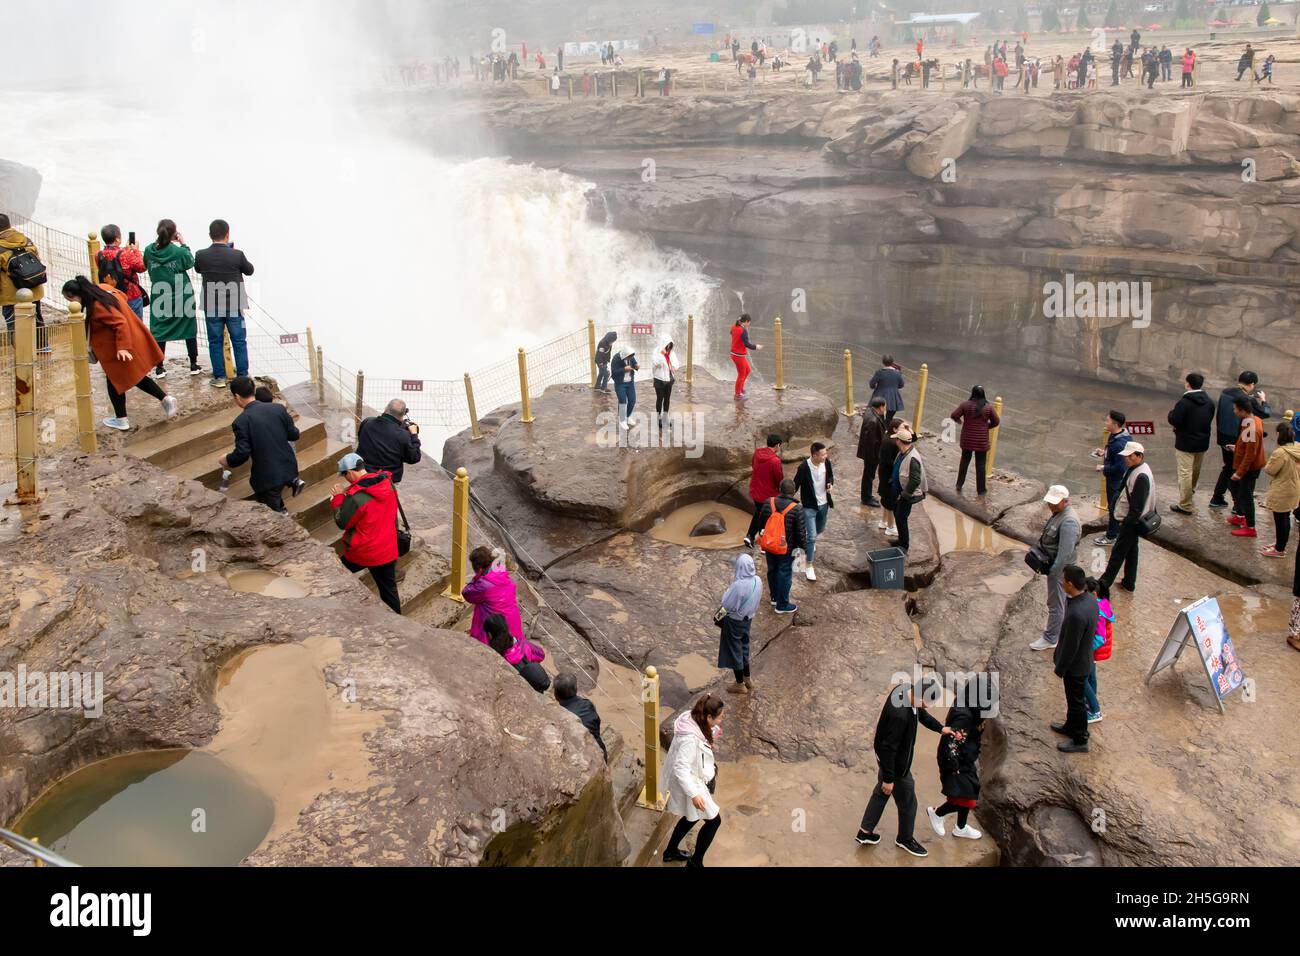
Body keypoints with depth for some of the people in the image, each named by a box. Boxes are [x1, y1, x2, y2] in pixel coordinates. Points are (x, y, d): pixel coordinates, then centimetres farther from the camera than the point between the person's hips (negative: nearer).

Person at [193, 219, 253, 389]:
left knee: (215, 342, 9)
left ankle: (219, 377, 11)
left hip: (211, 307, 1)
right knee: (239, 341, 9)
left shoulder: (201, 255, -8)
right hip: (234, 306, -1)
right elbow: (250, 270, 6)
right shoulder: (237, 255, -13)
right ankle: (243, 376, 12)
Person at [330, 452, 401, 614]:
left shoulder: (356, 497, -26)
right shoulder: (387, 484, -5)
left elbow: (342, 522, -13)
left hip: (362, 552, -5)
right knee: (389, 590, 15)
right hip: (388, 550, 5)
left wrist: (338, 497, -2)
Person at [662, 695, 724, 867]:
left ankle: (671, 851, 47)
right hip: (692, 785, -9)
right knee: (714, 820, 6)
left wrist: (713, 731, -3)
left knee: (692, 817, 27)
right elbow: (681, 768, -33)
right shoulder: (690, 738, -35)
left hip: (696, 780, 9)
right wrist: (694, 794, -31)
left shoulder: (694, 723, -8)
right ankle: (695, 862, 23)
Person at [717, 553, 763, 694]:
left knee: (734, 651, 12)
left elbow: (727, 605, -23)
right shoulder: (757, 581, -10)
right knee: (744, 648, 25)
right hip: (748, 619, 7)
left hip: (735, 622, -7)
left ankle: (740, 684, 25)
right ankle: (747, 679, 40)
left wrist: (727, 591, -9)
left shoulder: (738, 585, -33)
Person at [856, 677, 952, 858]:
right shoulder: (899, 715, -40)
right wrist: (888, 778, -21)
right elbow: (888, 748, -30)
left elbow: (921, 713, 10)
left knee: (881, 792, 26)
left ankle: (865, 832, 41)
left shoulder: (905, 688, -14)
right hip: (896, 764, -9)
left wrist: (940, 728, 9)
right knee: (907, 802, 14)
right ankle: (905, 839, 39)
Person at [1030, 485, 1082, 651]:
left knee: (1055, 604, 3)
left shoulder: (1068, 522, -28)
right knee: (1061, 601, 23)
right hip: (1052, 564, 9)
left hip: (1059, 568, -9)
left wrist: (1053, 571, -23)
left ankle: (1050, 639, 13)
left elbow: (1065, 552, -28)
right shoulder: (1058, 514, 3)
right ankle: (1060, 626, 38)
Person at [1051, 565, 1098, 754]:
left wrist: (1060, 669, -13)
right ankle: (1071, 727, 48)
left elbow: (1070, 646, -27)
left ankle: (1080, 740, 30)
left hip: (1075, 665, -8)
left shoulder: (1076, 613, -38)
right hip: (1084, 659, 8)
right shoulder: (1090, 599, -9)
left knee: (1076, 702, 12)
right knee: (1074, 698, 28)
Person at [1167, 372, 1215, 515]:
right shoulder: (1209, 402, 3)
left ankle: (1185, 506, 0)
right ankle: (1191, 495, 40)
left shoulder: (1184, 402, -21)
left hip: (1185, 444, -7)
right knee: (1195, 472, 22)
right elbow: (1210, 420, 12)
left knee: (1185, 473, -2)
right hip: (1202, 443, 7)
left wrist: (1171, 412, -1)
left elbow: (1174, 420, -22)